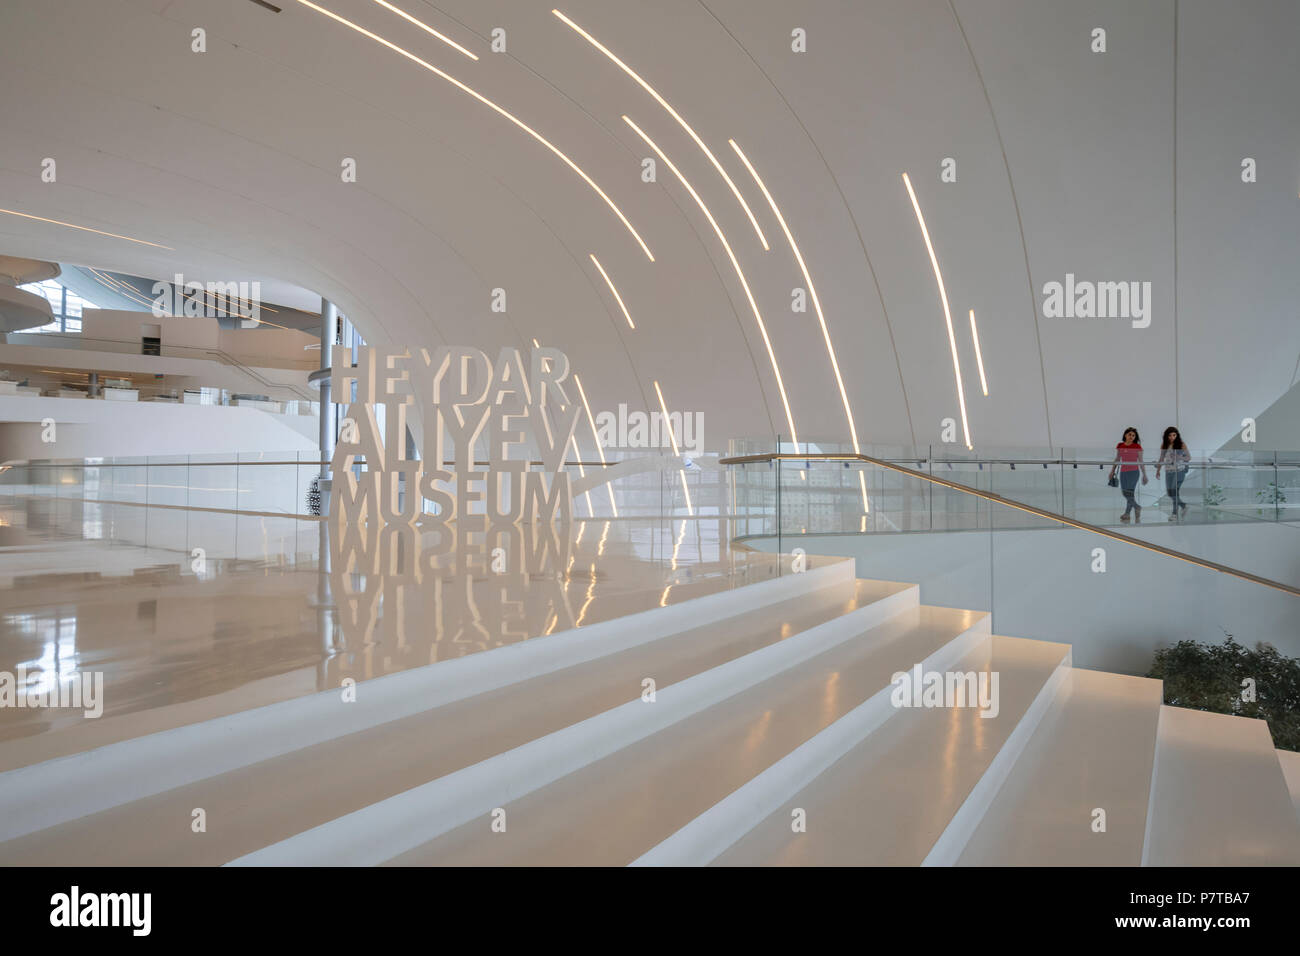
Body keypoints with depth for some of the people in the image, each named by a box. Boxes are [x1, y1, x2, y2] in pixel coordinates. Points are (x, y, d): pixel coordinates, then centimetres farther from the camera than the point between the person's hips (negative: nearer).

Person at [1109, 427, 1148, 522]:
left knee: (1129, 492, -9)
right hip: (1123, 472, 5)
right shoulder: (1120, 446, 6)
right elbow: (1117, 460, 16)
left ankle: (1127, 513, -1)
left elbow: (1141, 461, -2)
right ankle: (1137, 507, 27)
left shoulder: (1137, 447, -4)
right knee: (1125, 493, 9)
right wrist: (1112, 471, 17)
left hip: (1133, 472, -5)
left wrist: (1144, 475, -3)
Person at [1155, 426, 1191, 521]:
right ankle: (1183, 506, 30)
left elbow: (1189, 457, -2)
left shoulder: (1181, 445, -4)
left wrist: (1180, 457, -22)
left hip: (1179, 471, -4)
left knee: (1175, 491, -10)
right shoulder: (1164, 446, 5)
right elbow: (1161, 459, 14)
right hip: (1168, 471, 4)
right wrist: (1158, 470, 9)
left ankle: (1175, 513, 1)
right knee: (1169, 493, 6)